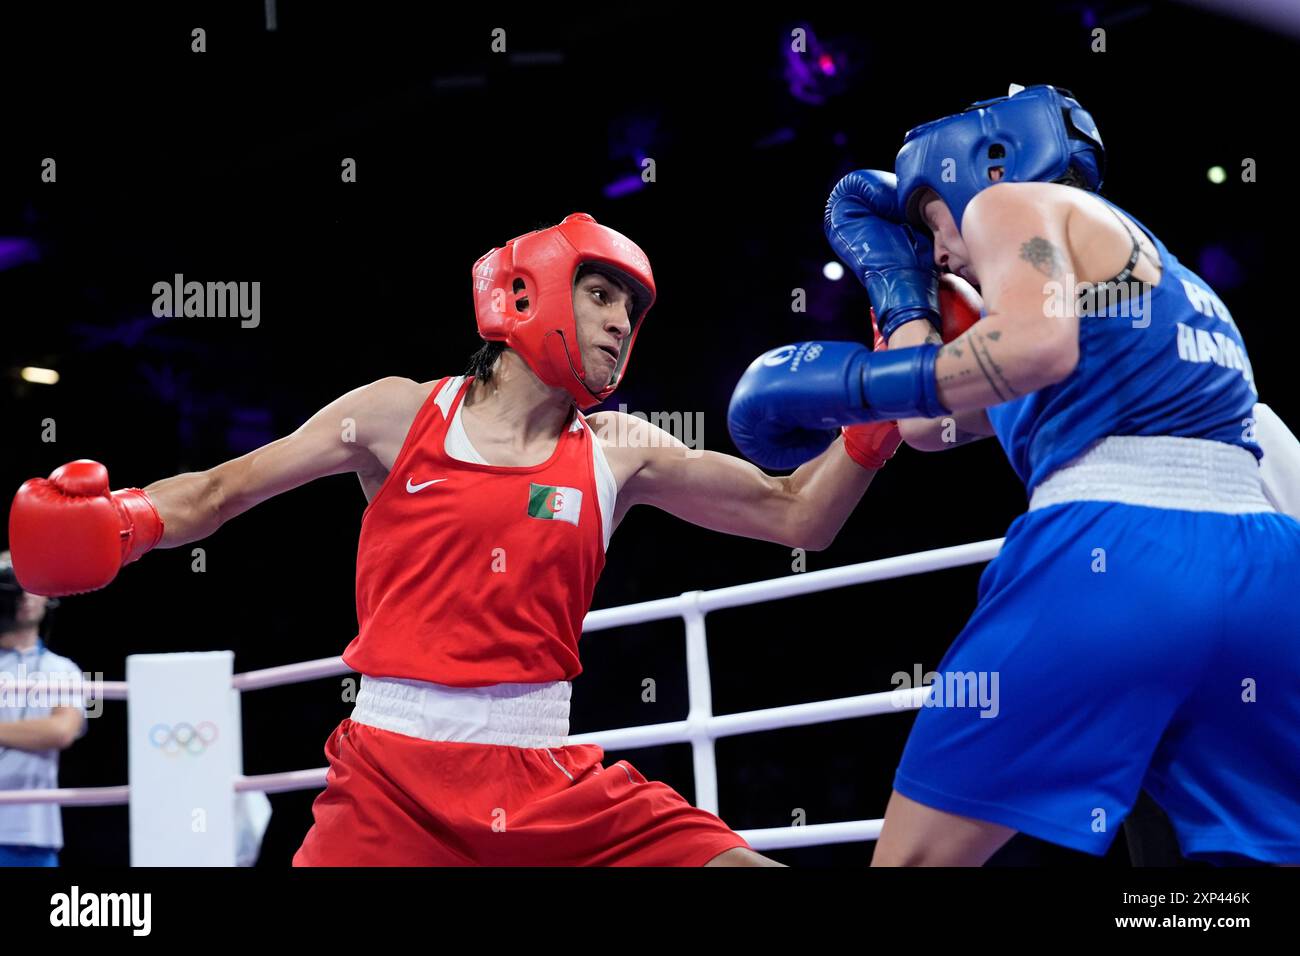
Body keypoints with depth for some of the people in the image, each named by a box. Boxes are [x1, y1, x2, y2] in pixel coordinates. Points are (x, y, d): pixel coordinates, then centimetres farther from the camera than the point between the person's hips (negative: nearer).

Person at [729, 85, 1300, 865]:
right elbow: (927, 424, 34)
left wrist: (851, 383, -5)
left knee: (914, 856, -1)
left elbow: (1041, 342, -12)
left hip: (1112, 555, -7)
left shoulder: (1013, 200, 13)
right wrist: (896, 269, 43)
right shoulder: (1169, 273, 35)